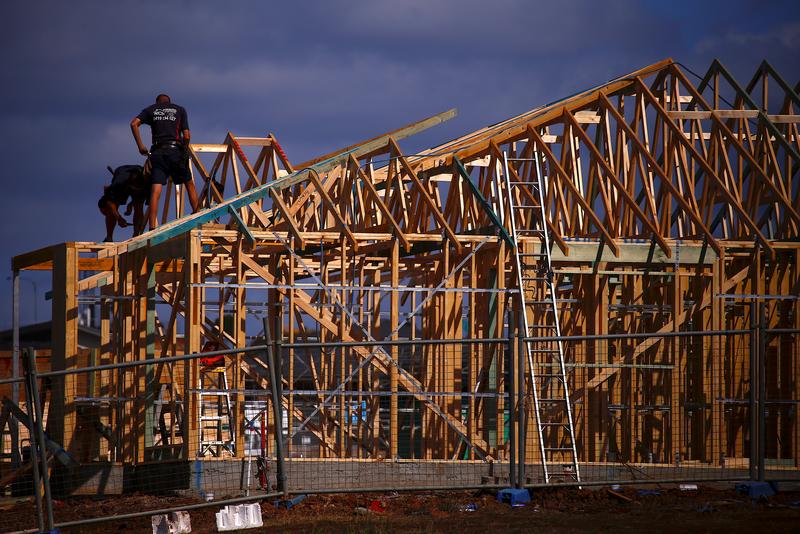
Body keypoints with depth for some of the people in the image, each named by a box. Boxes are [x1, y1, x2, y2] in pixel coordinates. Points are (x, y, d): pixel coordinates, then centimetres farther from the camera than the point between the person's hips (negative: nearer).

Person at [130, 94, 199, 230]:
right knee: (189, 184, 20)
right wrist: (184, 150, 19)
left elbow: (134, 123, 0)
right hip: (176, 150, 0)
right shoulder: (180, 110, 16)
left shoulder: (150, 110, 16)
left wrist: (140, 145, 4)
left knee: (155, 191, -8)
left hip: (158, 152, 0)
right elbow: (187, 136, 5)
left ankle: (152, 227, -19)